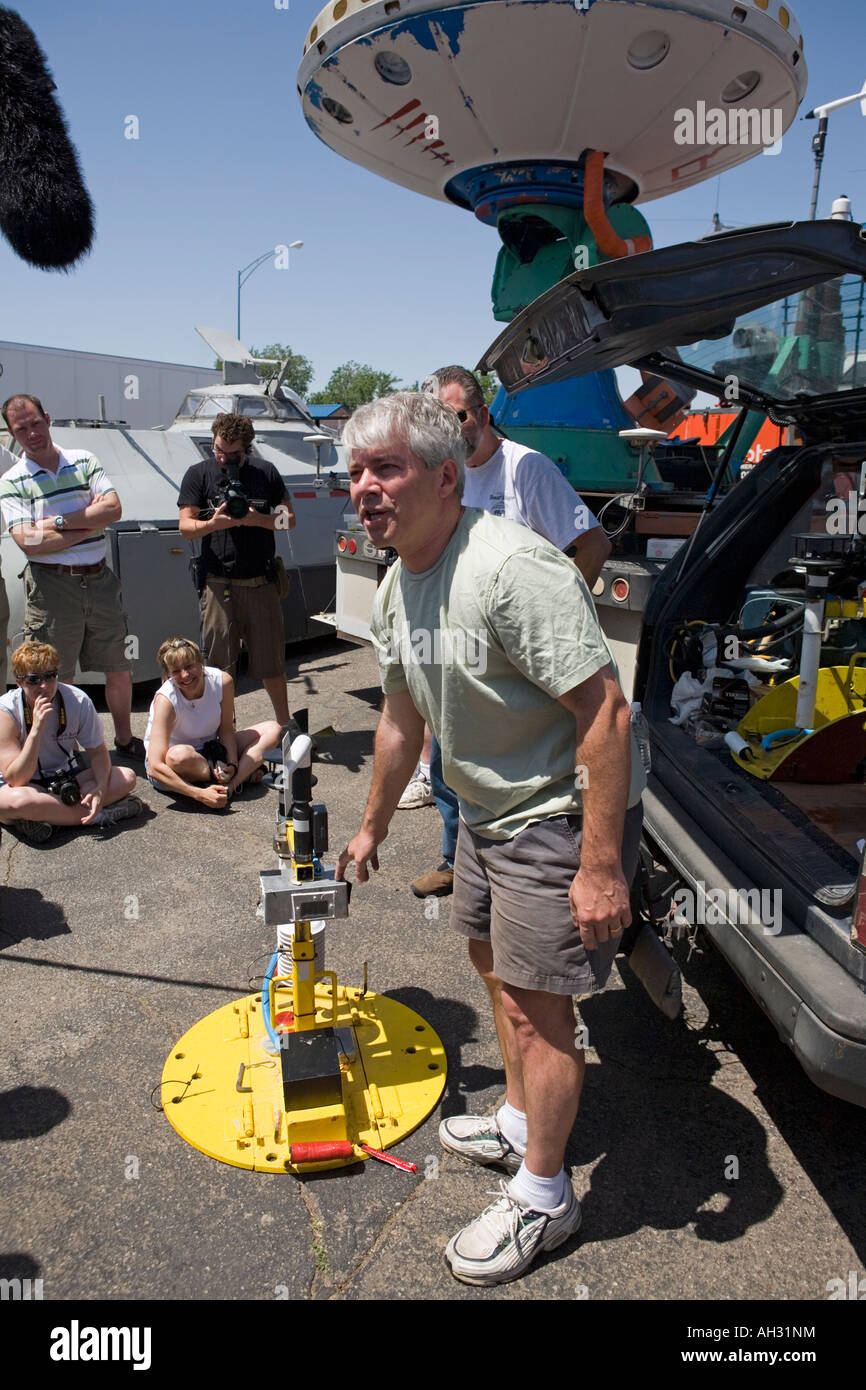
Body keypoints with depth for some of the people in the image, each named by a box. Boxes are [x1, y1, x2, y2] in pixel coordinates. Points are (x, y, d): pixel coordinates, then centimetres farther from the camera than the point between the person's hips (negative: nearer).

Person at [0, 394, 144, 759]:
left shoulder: (84, 461, 8)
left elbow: (113, 509, -6)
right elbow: (29, 543, -14)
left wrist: (59, 522, -13)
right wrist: (90, 523, -11)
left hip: (99, 579, 3)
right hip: (51, 584, -3)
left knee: (119, 669, 11)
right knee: (55, 680, 4)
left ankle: (124, 738, 28)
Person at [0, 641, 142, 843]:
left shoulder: (78, 700, -13)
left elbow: (97, 751, -4)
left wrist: (101, 789, -24)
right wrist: (36, 730, -37)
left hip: (68, 778, 4)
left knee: (126, 777, -18)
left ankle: (38, 817, -25)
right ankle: (98, 816, -23)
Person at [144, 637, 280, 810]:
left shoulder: (222, 681, -17)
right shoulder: (166, 700, -29)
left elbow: (226, 730, -4)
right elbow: (154, 768, -34)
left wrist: (232, 765, -22)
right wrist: (200, 794, -41)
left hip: (209, 753, 5)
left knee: (272, 729, -8)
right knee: (180, 756, -42)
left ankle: (230, 786, -28)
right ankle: (246, 774, -17)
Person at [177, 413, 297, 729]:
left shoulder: (265, 472, 8)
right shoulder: (198, 474, 6)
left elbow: (289, 520, 8)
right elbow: (185, 527, 0)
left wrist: (255, 519, -11)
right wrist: (213, 523, -21)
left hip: (260, 583, 1)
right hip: (218, 584, 0)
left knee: (271, 663, 7)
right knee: (219, 666, 4)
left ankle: (284, 724, 23)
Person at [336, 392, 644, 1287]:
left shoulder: (512, 568, -29)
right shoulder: (395, 589, 1)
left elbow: (604, 711, -30)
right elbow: (403, 718, 13)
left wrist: (602, 867, -29)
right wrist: (372, 827, 21)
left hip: (562, 812, -9)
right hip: (487, 808, 9)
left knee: (535, 1003, 0)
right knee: (493, 961, 22)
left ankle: (542, 1197, 24)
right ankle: (519, 1123, 46)